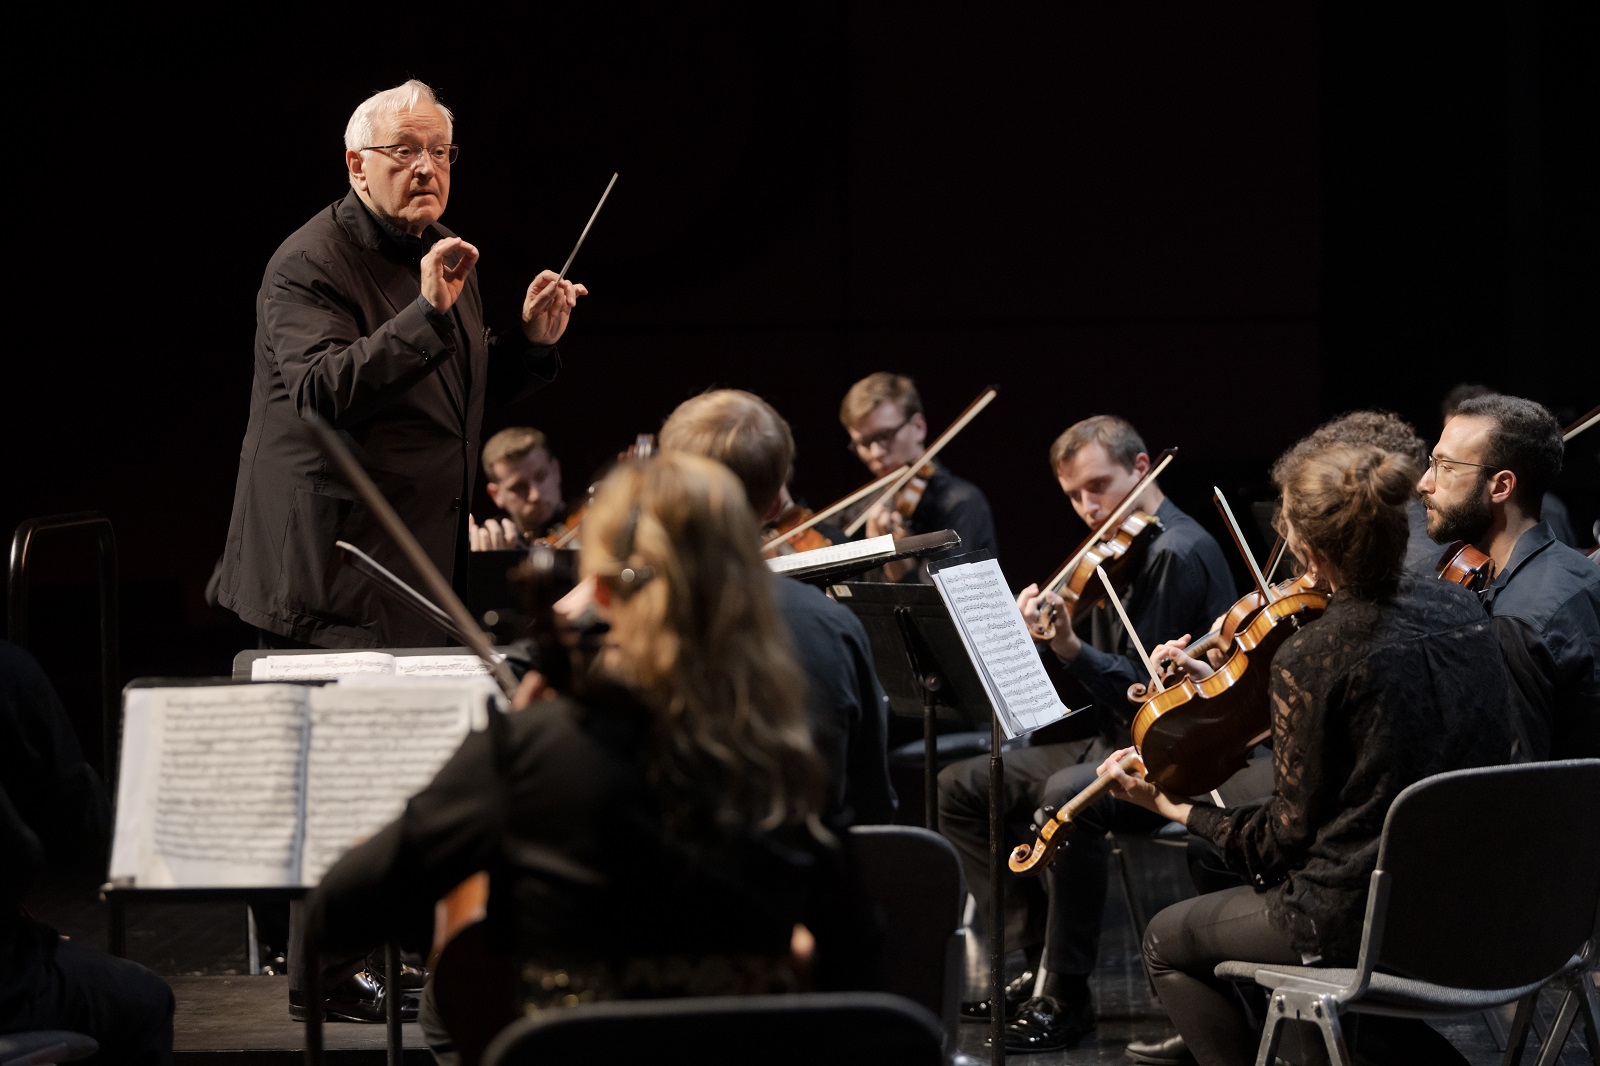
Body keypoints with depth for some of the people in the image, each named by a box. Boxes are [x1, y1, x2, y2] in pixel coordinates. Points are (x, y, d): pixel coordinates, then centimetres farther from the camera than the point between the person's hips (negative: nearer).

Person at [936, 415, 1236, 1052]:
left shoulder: (1179, 554, -15)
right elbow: (1103, 681, 11)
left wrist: (1070, 648, -33)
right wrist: (1040, 635, -7)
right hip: (1115, 740, 10)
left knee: (1067, 797, -38)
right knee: (960, 786, 3)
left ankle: (1066, 999, -26)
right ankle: (1039, 957, 1)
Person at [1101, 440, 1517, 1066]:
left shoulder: (1310, 658, -21)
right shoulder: (1458, 610, -1)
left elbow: (1288, 838, -14)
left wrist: (1175, 808, 0)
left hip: (1359, 919, -7)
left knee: (1167, 942, 19)